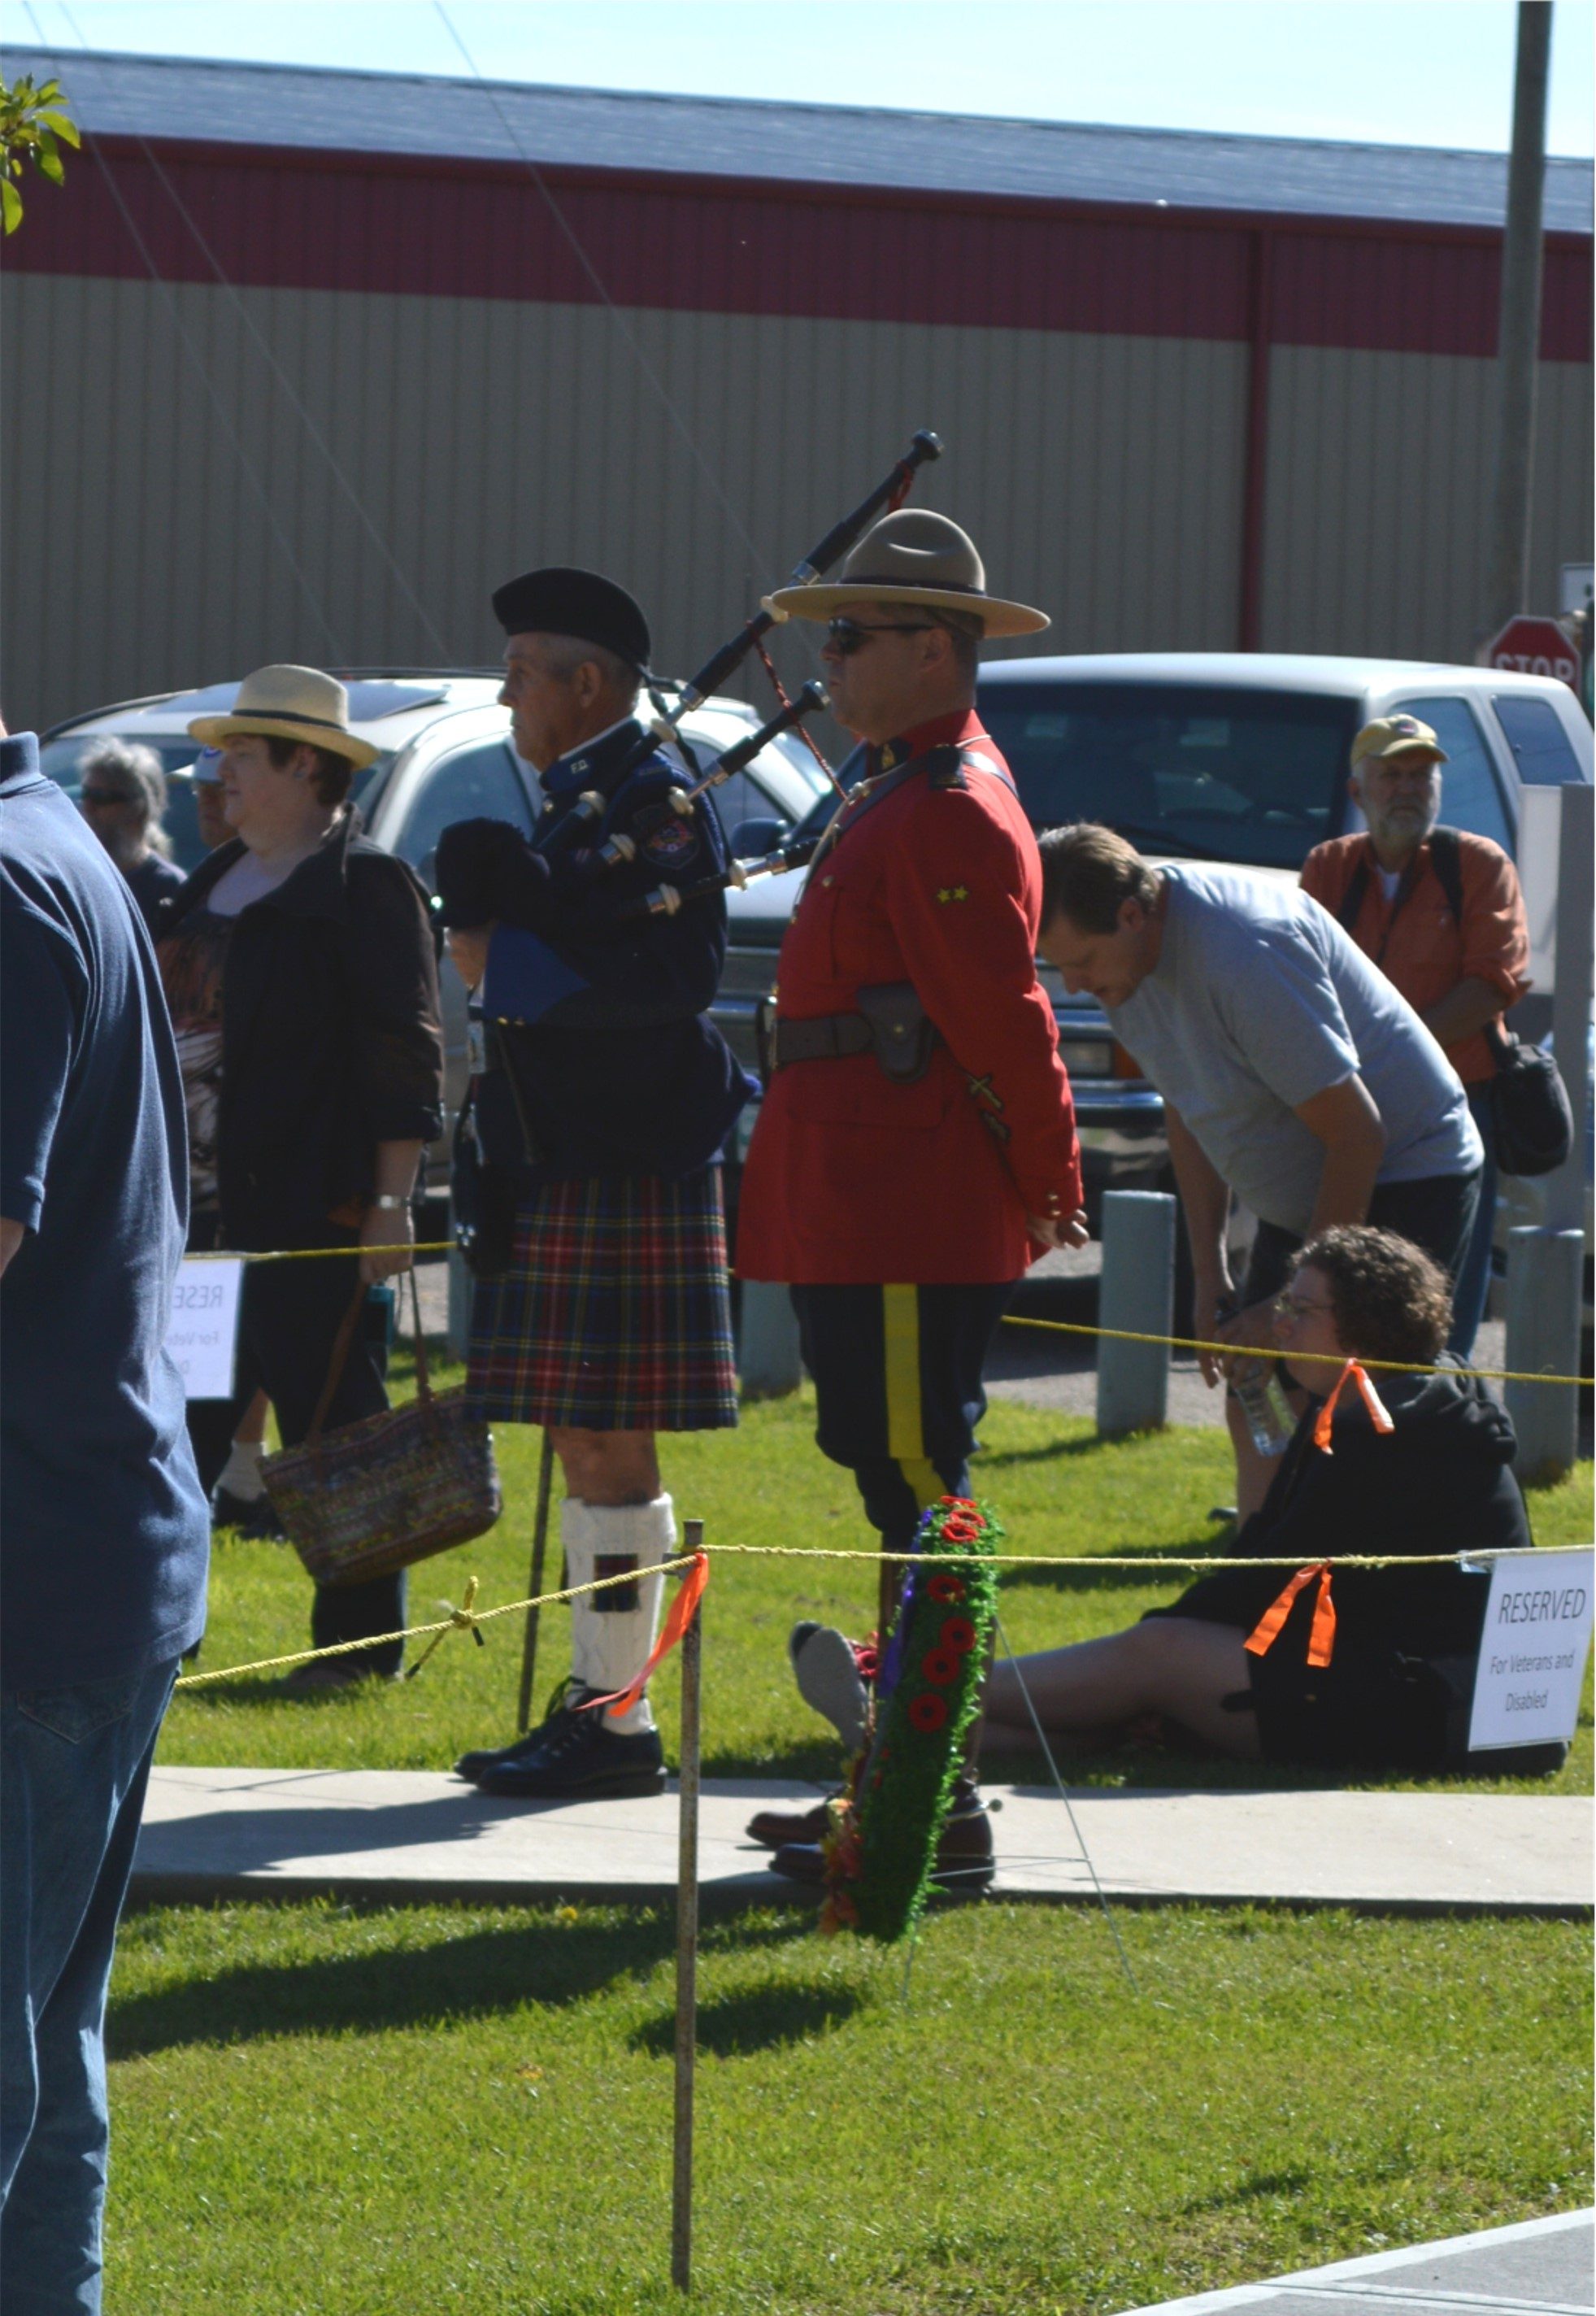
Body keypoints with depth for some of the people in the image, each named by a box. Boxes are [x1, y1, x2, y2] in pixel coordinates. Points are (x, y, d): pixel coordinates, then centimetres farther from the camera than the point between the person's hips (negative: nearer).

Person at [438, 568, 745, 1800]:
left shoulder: (660, 803, -11)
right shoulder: (576, 808, 19)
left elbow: (667, 976, -22)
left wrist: (508, 958, -17)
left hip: (629, 1179, -10)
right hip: (566, 1176, 10)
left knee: (610, 1445, -8)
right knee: (586, 1443, 12)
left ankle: (620, 1717, -5)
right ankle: (597, 1700, 17)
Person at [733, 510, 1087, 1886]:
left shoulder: (952, 814, -16)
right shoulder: (903, 800, 18)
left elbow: (1003, 1021, -18)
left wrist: (1047, 1189, -11)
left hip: (913, 1229, -11)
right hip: (862, 1215, 11)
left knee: (920, 1492, -8)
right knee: (905, 1496, 15)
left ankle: (937, 1808, -7)